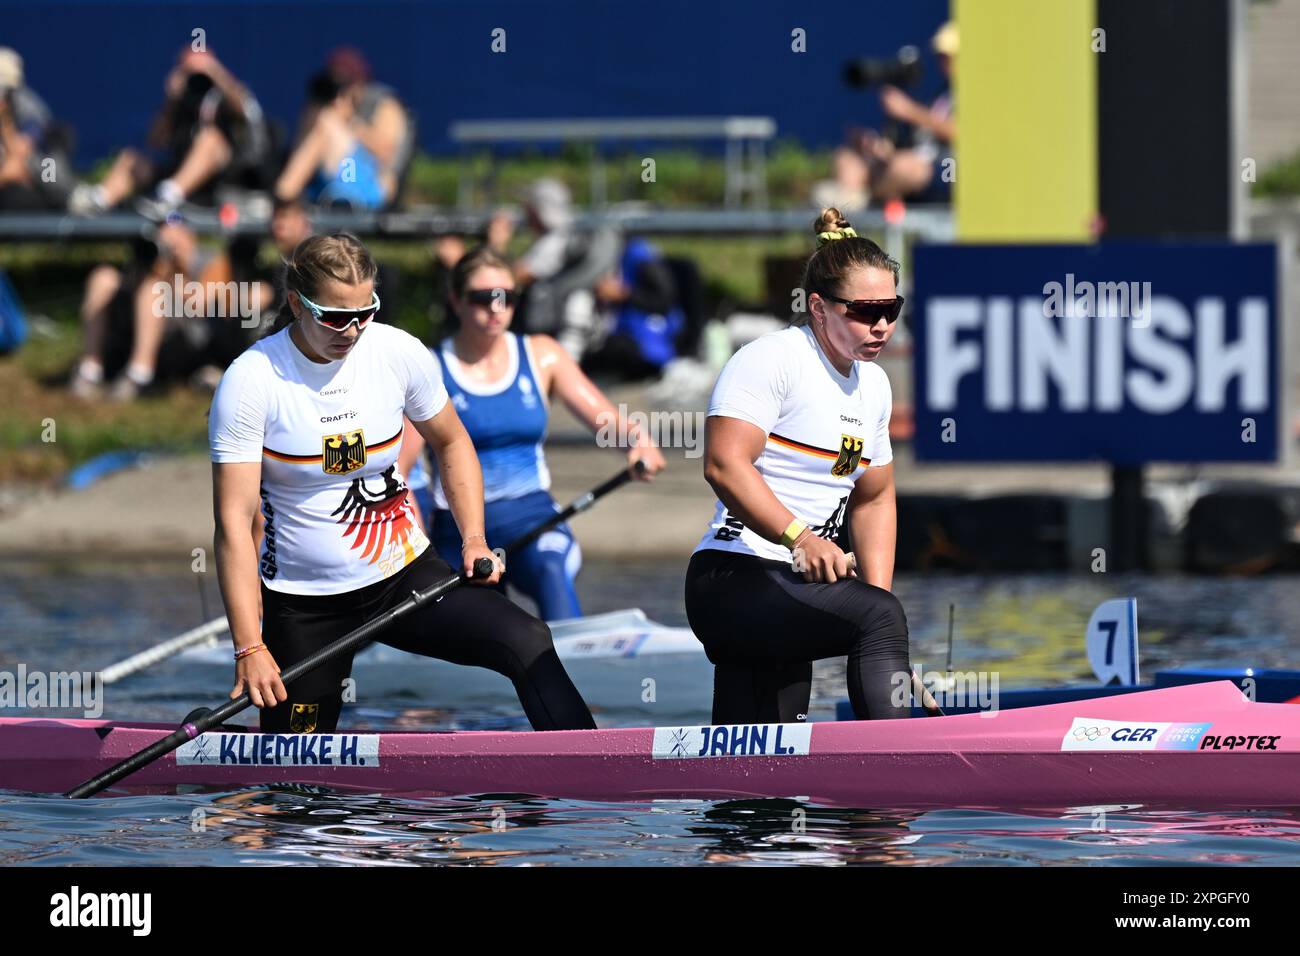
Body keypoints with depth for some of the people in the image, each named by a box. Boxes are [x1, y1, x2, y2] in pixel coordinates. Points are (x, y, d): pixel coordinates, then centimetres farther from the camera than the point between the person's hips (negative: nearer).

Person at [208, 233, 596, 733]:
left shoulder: (399, 354, -5)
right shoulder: (251, 381, -15)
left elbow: (451, 443, 14)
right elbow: (234, 521, -18)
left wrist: (474, 540, -1)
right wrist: (250, 649, -24)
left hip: (405, 577, 2)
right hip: (305, 605, -2)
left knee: (527, 643, -19)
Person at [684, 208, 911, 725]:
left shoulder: (873, 384, 18)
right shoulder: (772, 358, -9)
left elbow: (873, 498, 28)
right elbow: (724, 464, -20)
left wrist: (877, 592, 14)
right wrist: (799, 537, -28)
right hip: (733, 578, -9)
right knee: (879, 616, -30)